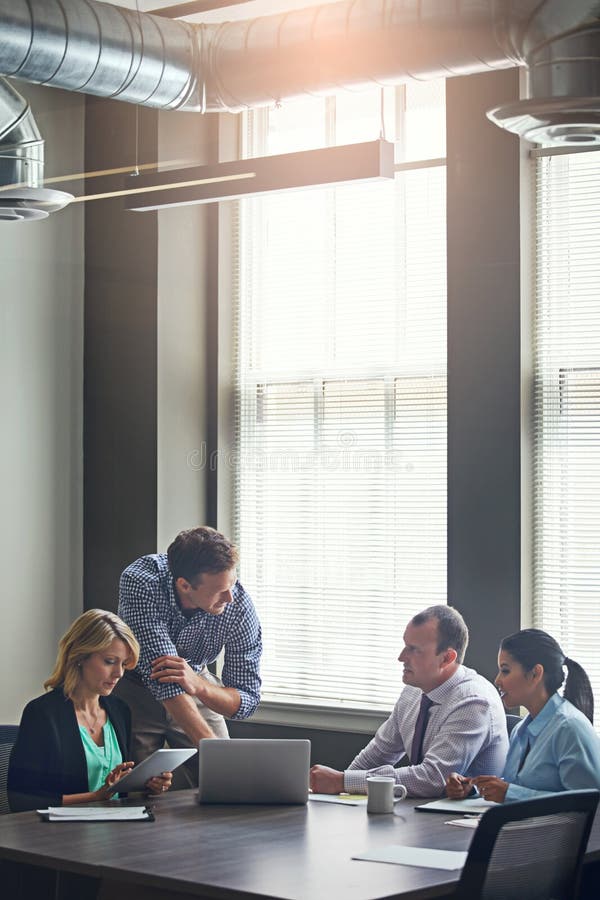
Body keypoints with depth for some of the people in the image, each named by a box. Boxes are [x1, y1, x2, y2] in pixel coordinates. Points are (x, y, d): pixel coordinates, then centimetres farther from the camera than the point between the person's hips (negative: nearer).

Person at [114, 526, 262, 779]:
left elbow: (247, 701, -20)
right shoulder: (141, 582, -34)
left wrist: (198, 684, -41)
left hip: (196, 692, 2)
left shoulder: (239, 607, -25)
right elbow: (162, 680, -39)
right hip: (135, 689, -2)